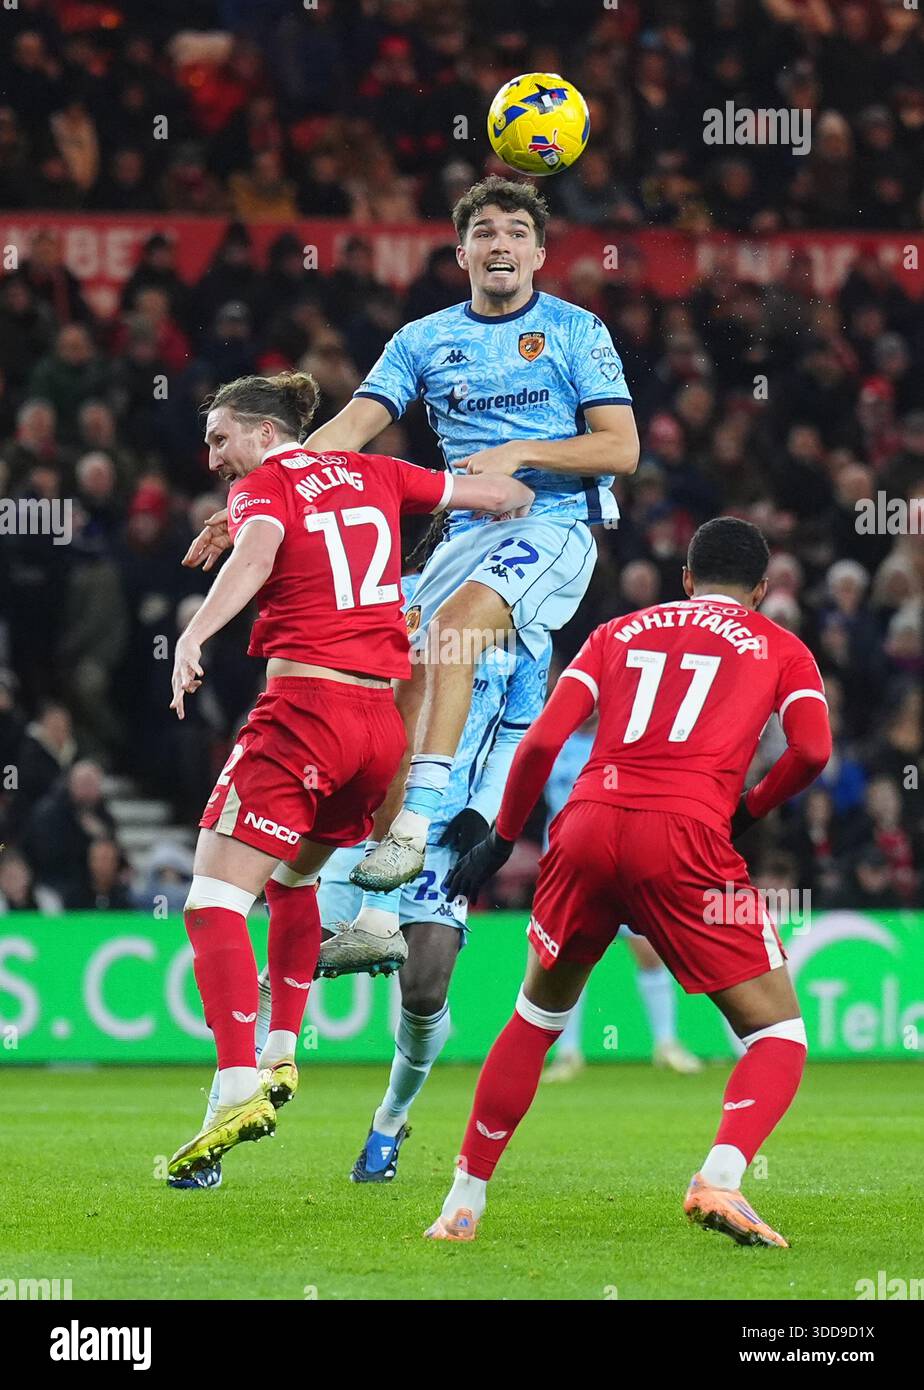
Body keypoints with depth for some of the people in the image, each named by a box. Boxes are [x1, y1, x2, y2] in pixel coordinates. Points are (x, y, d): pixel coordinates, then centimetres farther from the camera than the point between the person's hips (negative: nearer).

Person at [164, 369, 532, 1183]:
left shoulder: (262, 486, 1)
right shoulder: (372, 474, 17)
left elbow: (256, 554, -22)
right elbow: (509, 496, 23)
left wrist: (194, 633, -36)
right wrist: (521, 498, 47)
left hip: (305, 708, -7)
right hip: (384, 719, 7)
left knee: (214, 902, -9)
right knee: (295, 876, 30)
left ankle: (238, 1089, -24)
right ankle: (282, 1055, 30)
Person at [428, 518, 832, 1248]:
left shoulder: (619, 632, 23)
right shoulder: (779, 648, 17)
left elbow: (542, 741, 11)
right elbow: (813, 749, -1)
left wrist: (501, 840, 21)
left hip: (589, 826, 3)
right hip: (685, 836, -3)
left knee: (537, 1018, 24)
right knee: (778, 1035, 6)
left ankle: (463, 1205, 23)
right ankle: (721, 1176, -20)